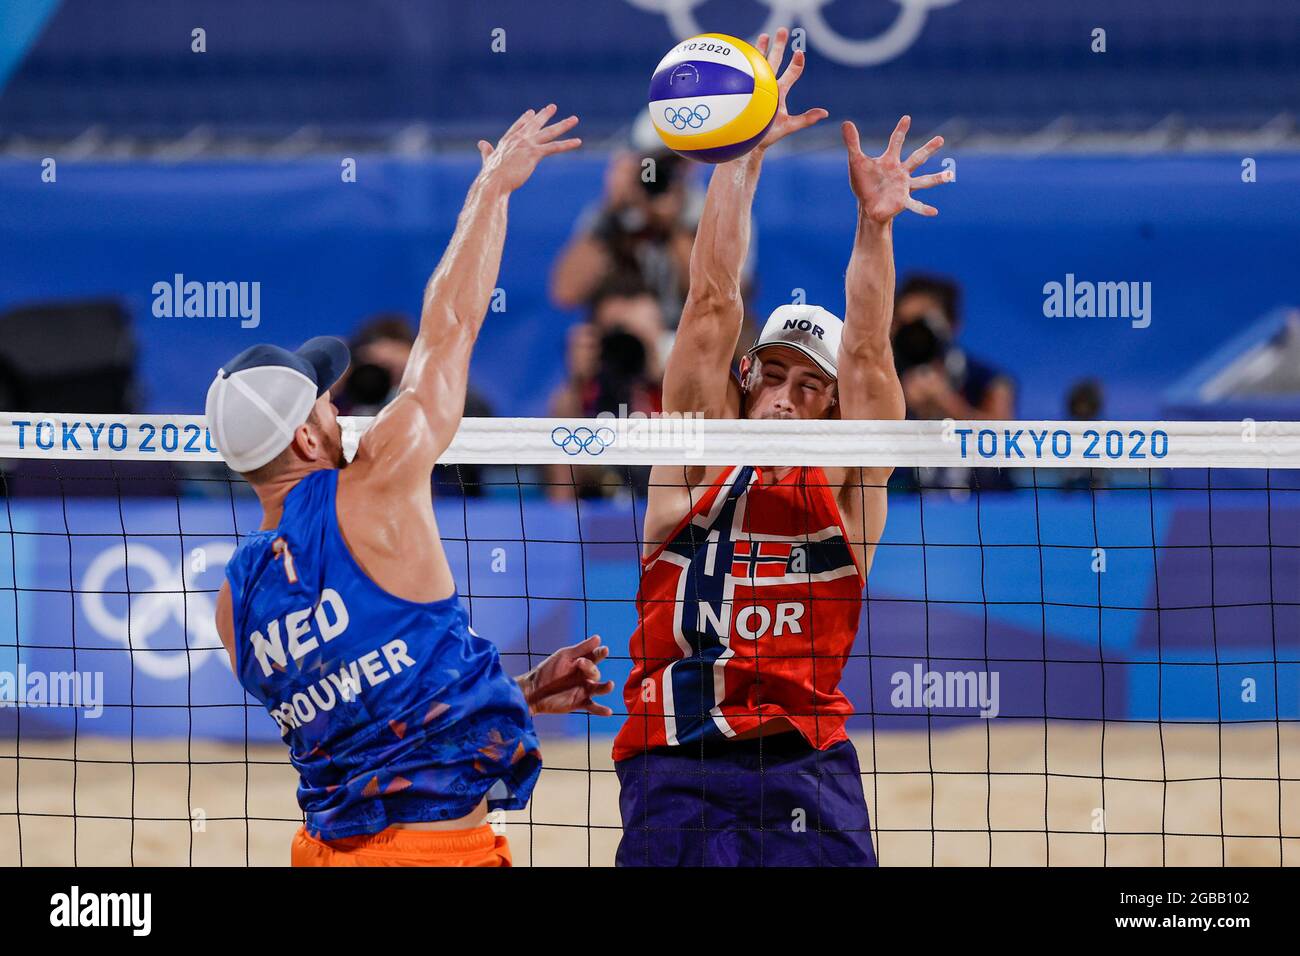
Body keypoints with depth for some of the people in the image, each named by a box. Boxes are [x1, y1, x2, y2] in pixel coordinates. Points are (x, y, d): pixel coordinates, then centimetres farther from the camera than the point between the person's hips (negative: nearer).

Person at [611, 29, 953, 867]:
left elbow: (867, 354, -2)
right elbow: (712, 309, 4)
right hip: (673, 776, 0)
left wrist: (874, 226, -16)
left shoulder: (846, 484, 10)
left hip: (803, 774, 0)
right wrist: (744, 157, -3)